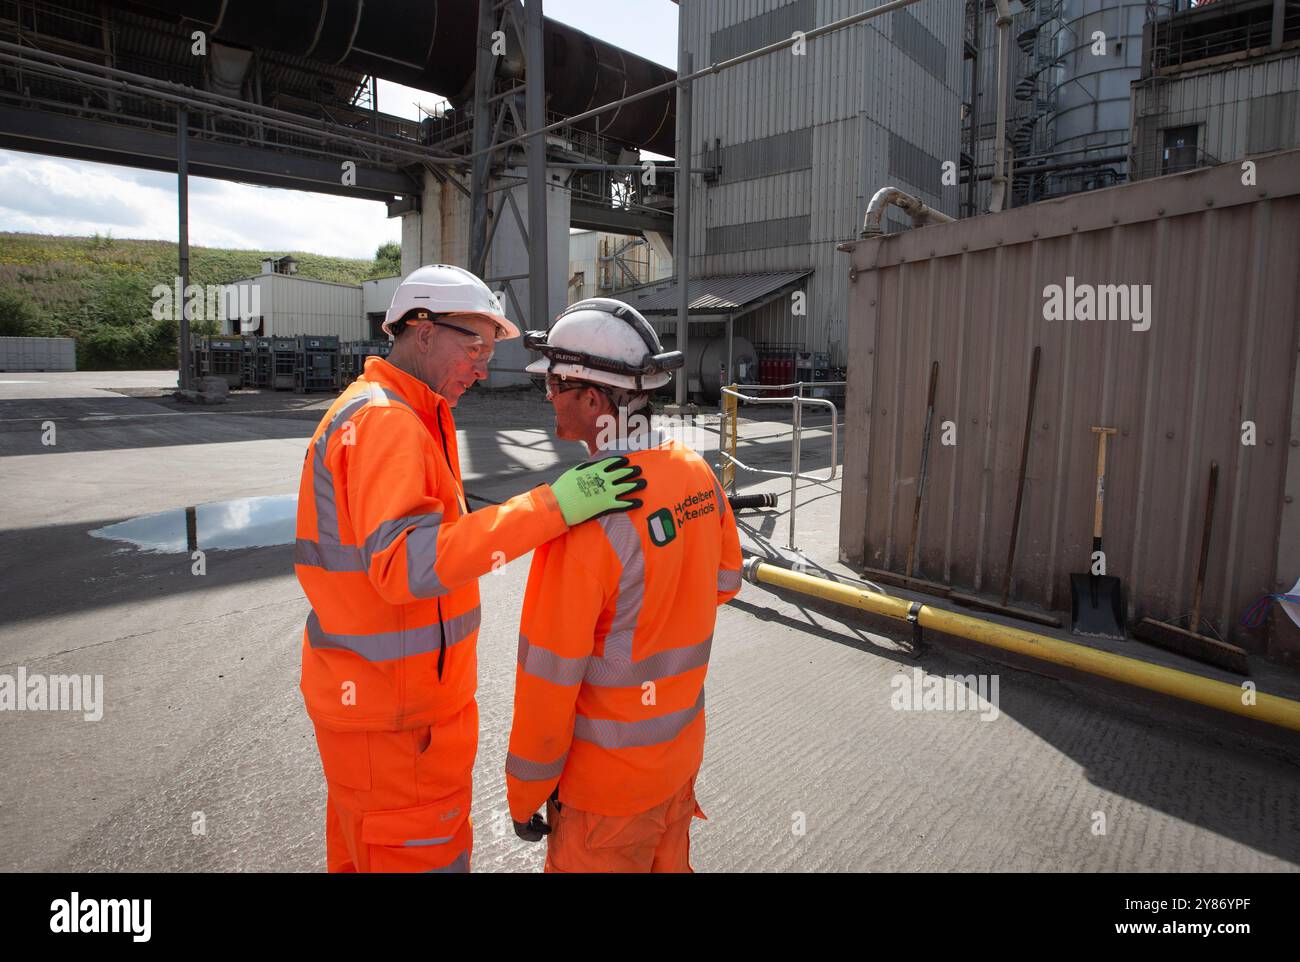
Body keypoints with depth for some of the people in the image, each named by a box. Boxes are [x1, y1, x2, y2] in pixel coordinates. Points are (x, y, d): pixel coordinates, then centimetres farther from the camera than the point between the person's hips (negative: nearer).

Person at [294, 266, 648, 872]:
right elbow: (403, 564, -36)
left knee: (363, 849, 26)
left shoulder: (384, 413, 12)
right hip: (392, 715, -10)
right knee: (421, 857, 6)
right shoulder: (385, 420, -22)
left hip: (367, 692, 10)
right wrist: (551, 507, -39)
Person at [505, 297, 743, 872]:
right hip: (679, 744, 7)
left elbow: (550, 673, -22)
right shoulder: (697, 473, -7)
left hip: (610, 777, -7)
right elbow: (723, 581, 9)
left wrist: (524, 793, -8)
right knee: (665, 864, 25)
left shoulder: (588, 515, -30)